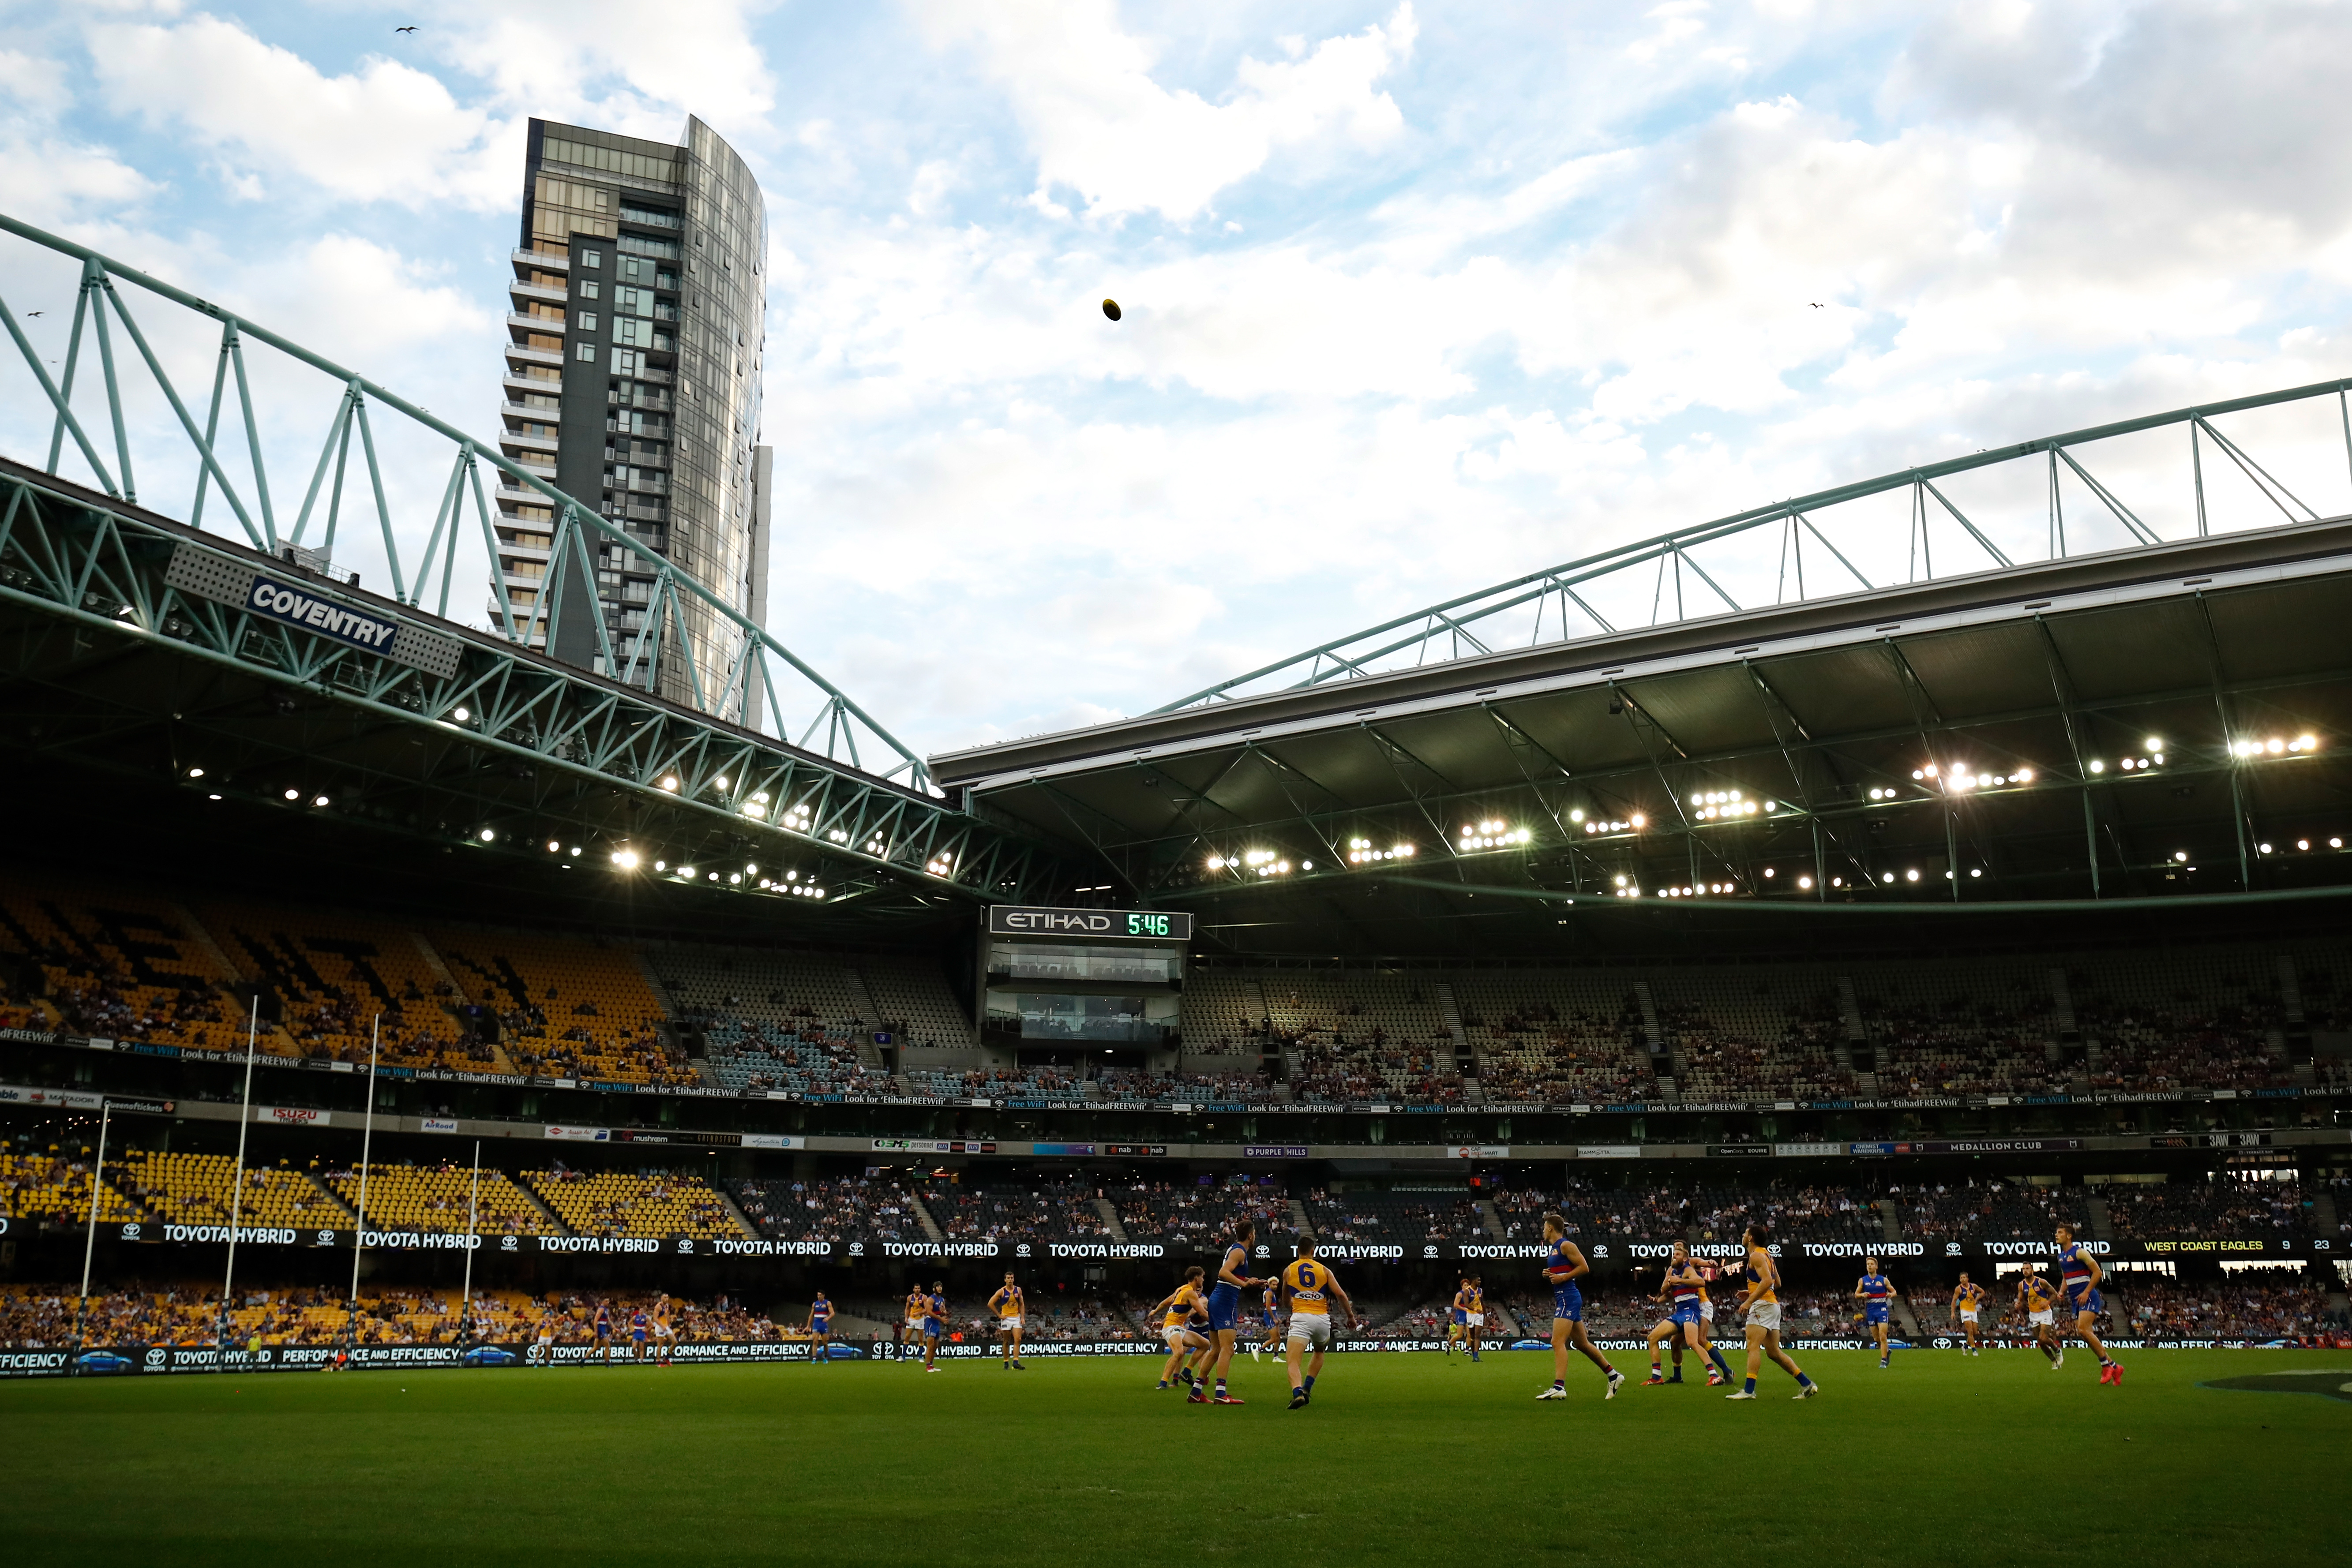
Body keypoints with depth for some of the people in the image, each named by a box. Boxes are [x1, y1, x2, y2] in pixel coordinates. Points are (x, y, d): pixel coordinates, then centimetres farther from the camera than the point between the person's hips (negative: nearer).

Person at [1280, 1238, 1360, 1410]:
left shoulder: (1289, 1271, 11)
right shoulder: (1324, 1271, 10)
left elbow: (1286, 1299, 25)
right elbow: (1341, 1294, 0)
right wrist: (1351, 1316, 11)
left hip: (1300, 1318, -2)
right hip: (1322, 1318, 2)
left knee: (1293, 1361, -11)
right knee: (1319, 1353, 31)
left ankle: (1298, 1394, -38)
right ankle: (1307, 1388, 18)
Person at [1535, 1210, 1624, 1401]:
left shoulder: (1566, 1245, -9)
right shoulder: (1554, 1249, 18)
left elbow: (1584, 1267, -12)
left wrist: (1563, 1278, -16)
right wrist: (1549, 1275, 9)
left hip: (1568, 1298, -10)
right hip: (1562, 1298, 10)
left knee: (1558, 1342, -17)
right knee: (1582, 1344, 14)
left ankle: (1559, 1387, -24)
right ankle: (1613, 1375, 24)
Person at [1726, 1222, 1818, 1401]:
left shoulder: (1756, 1256, -9)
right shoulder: (1766, 1255, 21)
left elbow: (1767, 1280, -22)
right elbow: (1777, 1284, 26)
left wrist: (1750, 1301, -22)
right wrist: (1752, 1292, 24)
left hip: (1762, 1305, -10)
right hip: (1773, 1306, 10)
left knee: (1753, 1347, -14)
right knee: (1774, 1352, 10)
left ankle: (1749, 1390, -21)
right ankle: (1807, 1384, 9)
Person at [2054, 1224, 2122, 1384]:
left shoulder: (2080, 1252, -10)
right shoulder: (2061, 1256, 15)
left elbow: (2098, 1272, -12)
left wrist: (2086, 1293, -17)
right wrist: (2061, 1292, 8)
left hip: (2088, 1297, -9)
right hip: (2075, 1300, 9)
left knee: (2083, 1330, -21)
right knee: (2085, 1334, 4)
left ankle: (2106, 1364, -9)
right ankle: (2114, 1366, 13)